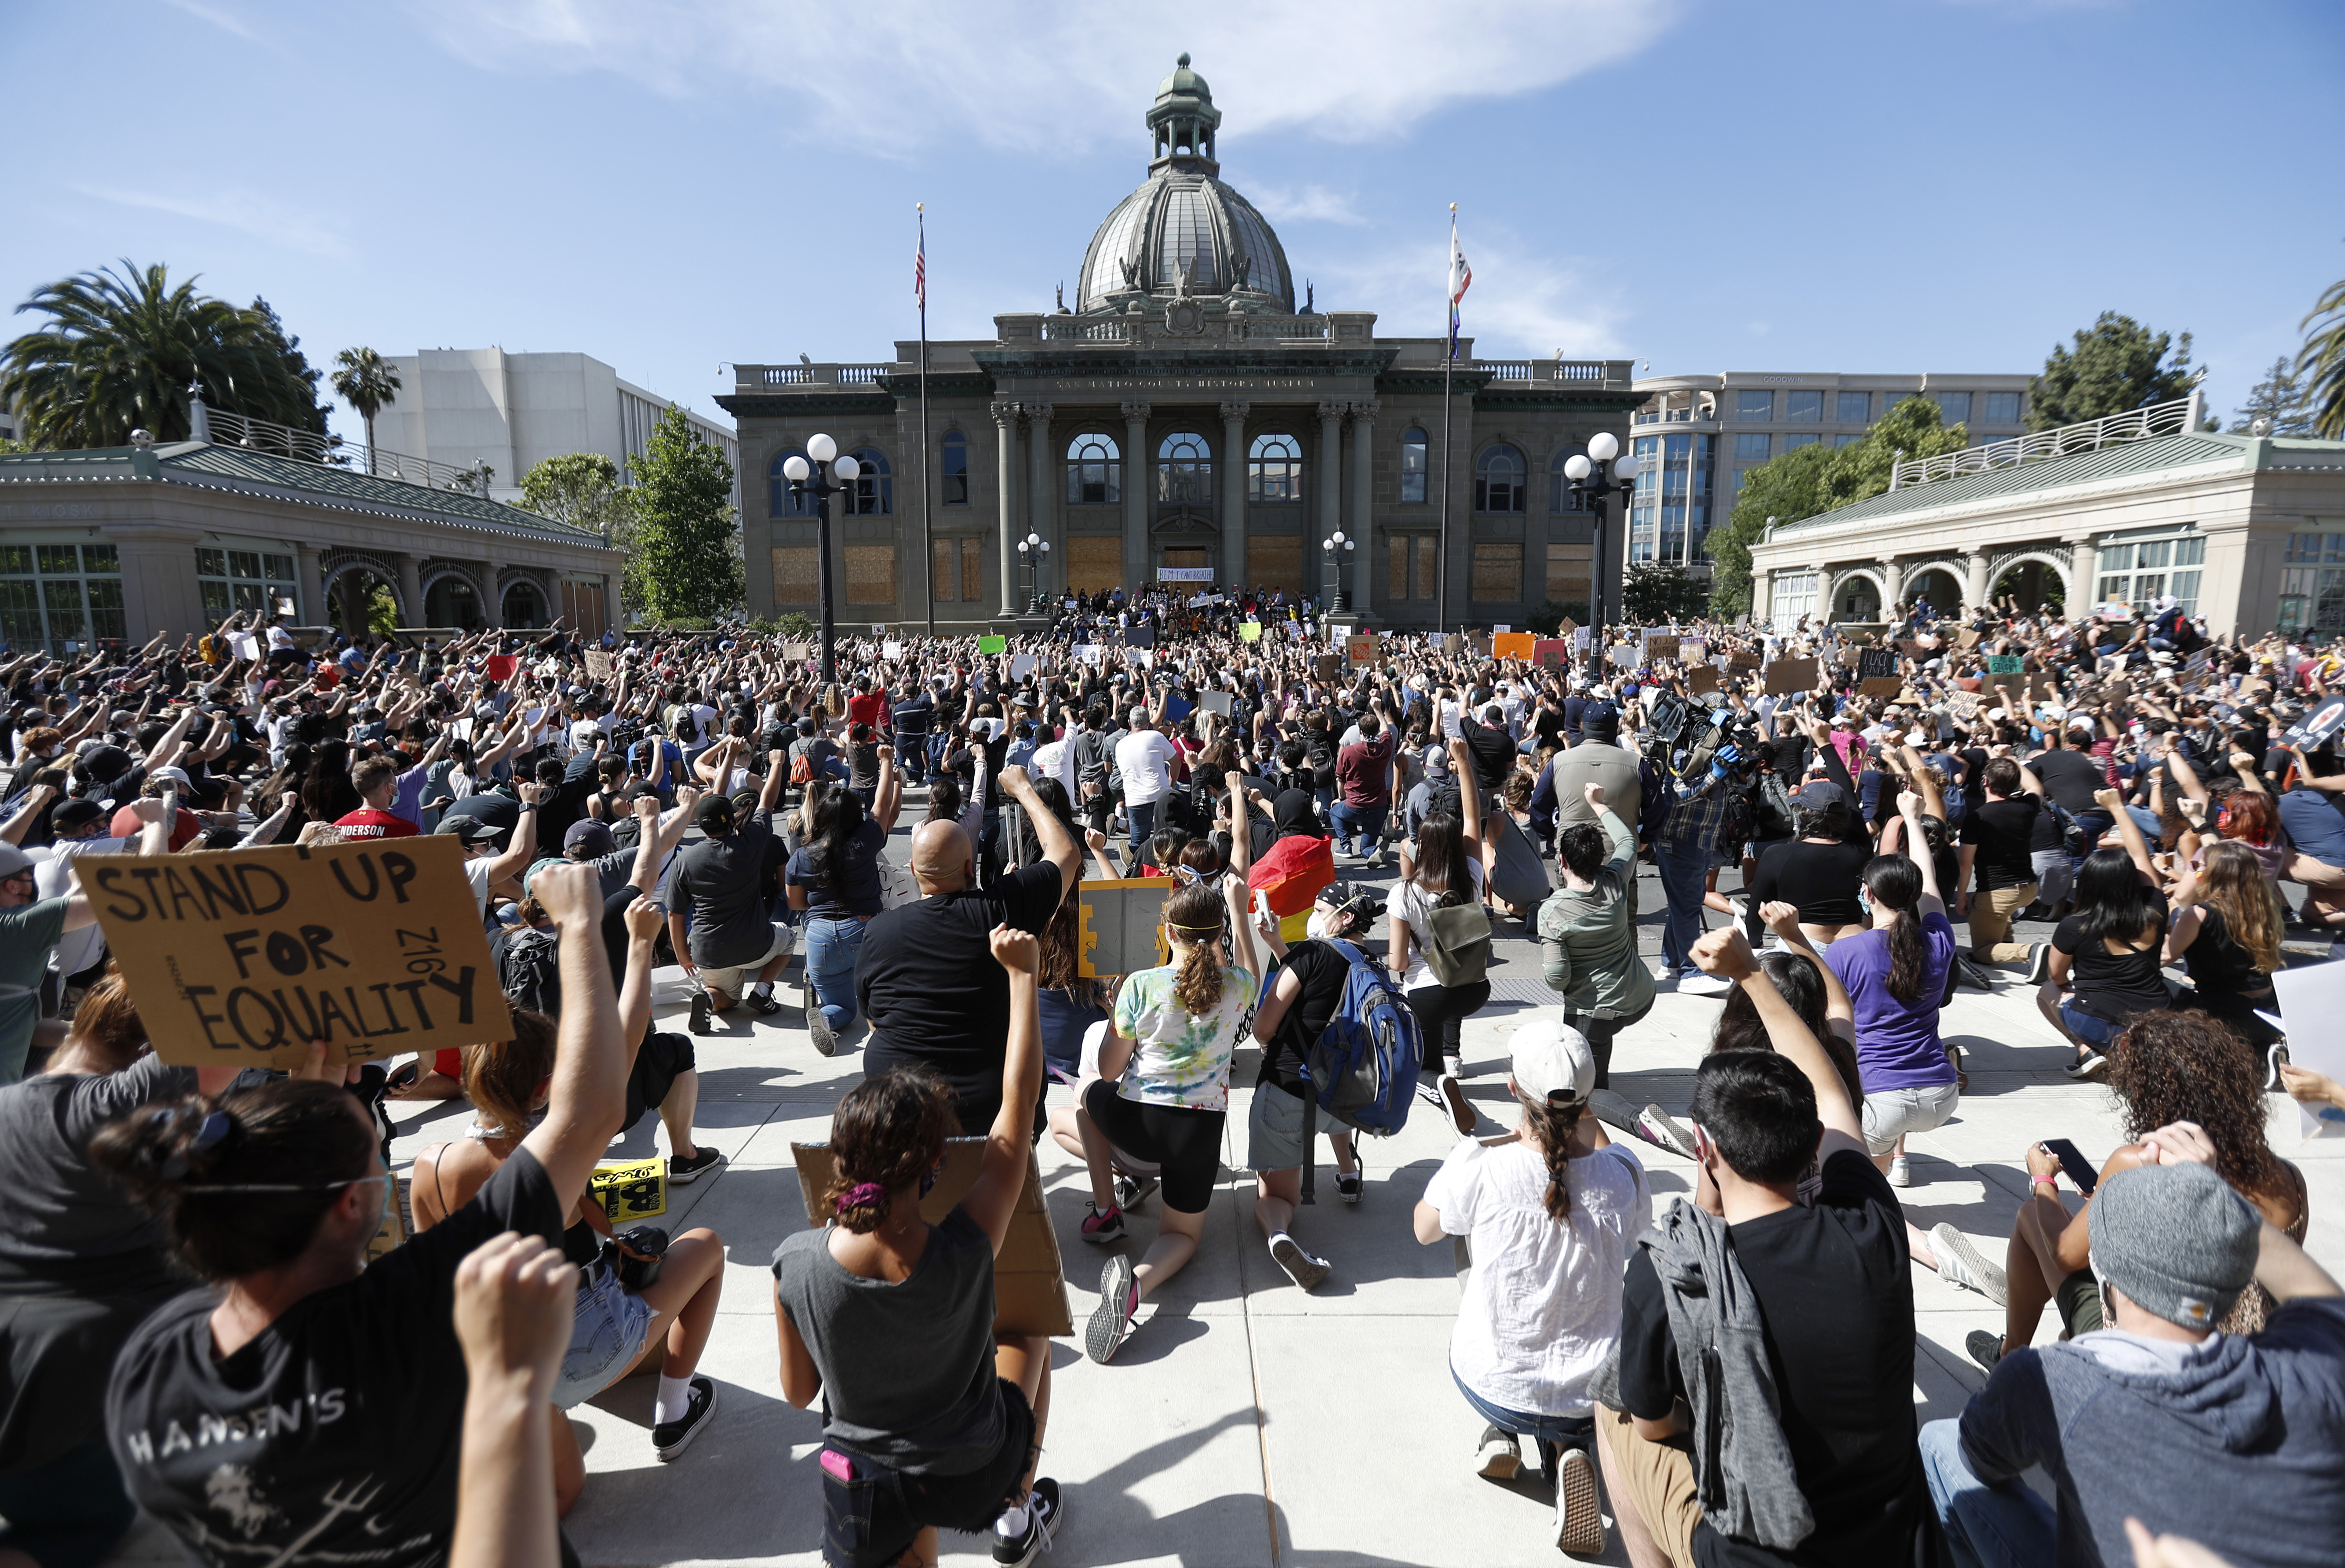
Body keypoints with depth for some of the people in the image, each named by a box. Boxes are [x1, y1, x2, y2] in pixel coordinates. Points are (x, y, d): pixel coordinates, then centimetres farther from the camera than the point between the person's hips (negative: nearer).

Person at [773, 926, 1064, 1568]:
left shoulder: (795, 1263, -26)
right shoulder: (966, 1250, -33)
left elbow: (798, 1392, -7)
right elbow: (1019, 1103, -23)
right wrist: (1022, 973, -15)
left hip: (861, 1496, 3)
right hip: (973, 1478, -2)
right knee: (1028, 1340, 27)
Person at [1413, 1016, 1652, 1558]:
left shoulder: (1479, 1167, -24)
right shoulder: (1623, 1172, -19)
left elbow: (1425, 1230, -2)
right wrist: (1591, 1127, 3)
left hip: (1491, 1386, 1)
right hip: (1595, 1397, -1)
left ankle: (1503, 1434, 14)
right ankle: (1567, 1451, 7)